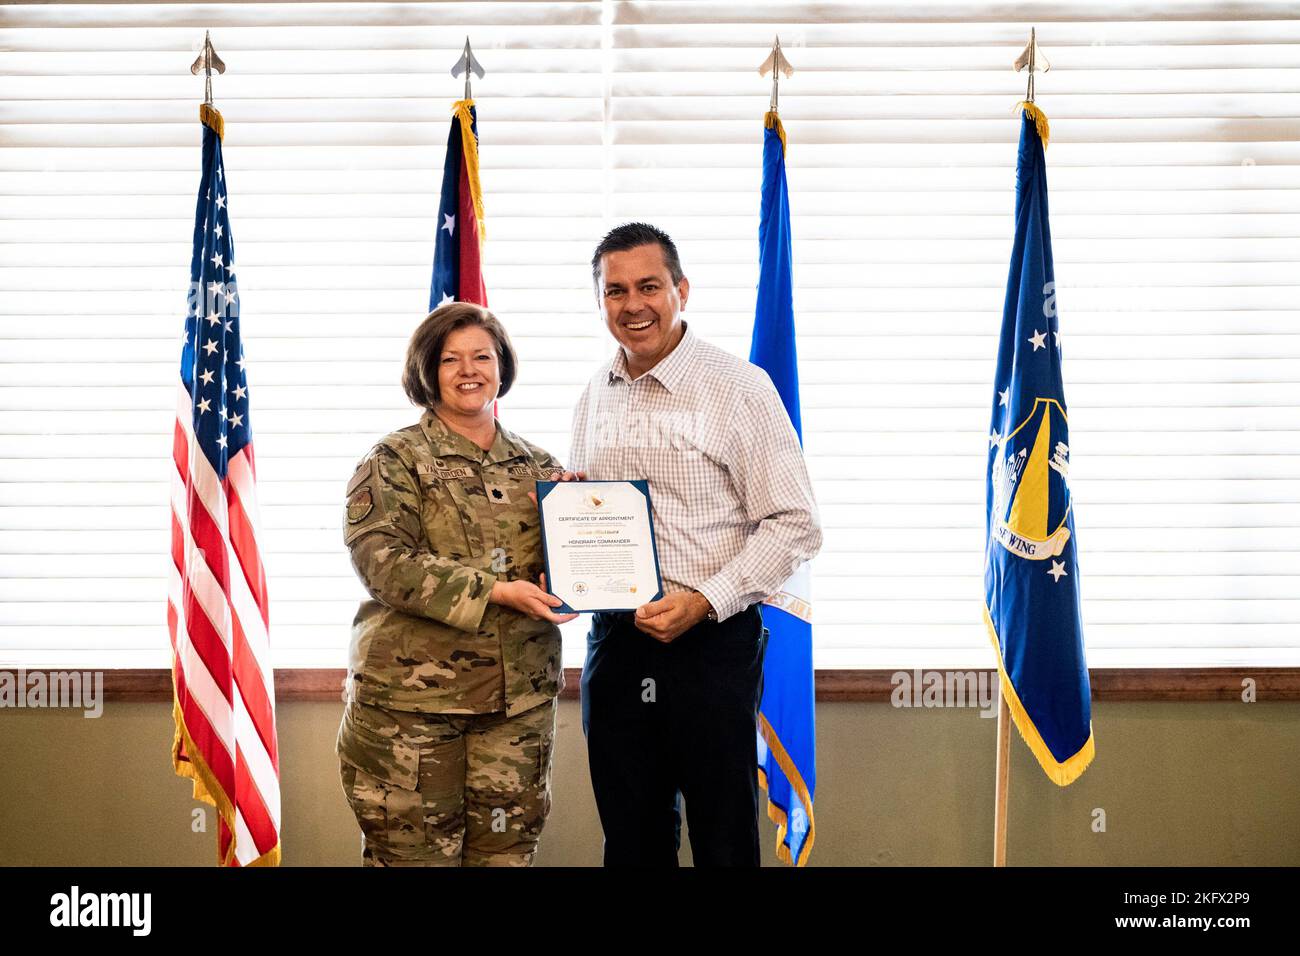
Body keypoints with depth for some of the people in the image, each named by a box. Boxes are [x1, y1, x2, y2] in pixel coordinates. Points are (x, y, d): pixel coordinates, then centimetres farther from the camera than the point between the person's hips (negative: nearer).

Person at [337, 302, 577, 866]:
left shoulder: (538, 467, 14)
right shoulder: (395, 459, 1)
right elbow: (382, 560, -13)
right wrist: (496, 591, -21)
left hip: (519, 696, 4)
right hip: (412, 695, -4)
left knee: (506, 853, 8)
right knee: (414, 853, 2)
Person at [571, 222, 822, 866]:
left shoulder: (740, 388, -7)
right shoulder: (595, 397, 11)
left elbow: (794, 525, -10)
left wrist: (704, 602, -19)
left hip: (712, 641, -5)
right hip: (614, 642, 5)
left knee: (724, 843, 4)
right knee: (631, 843, 14)